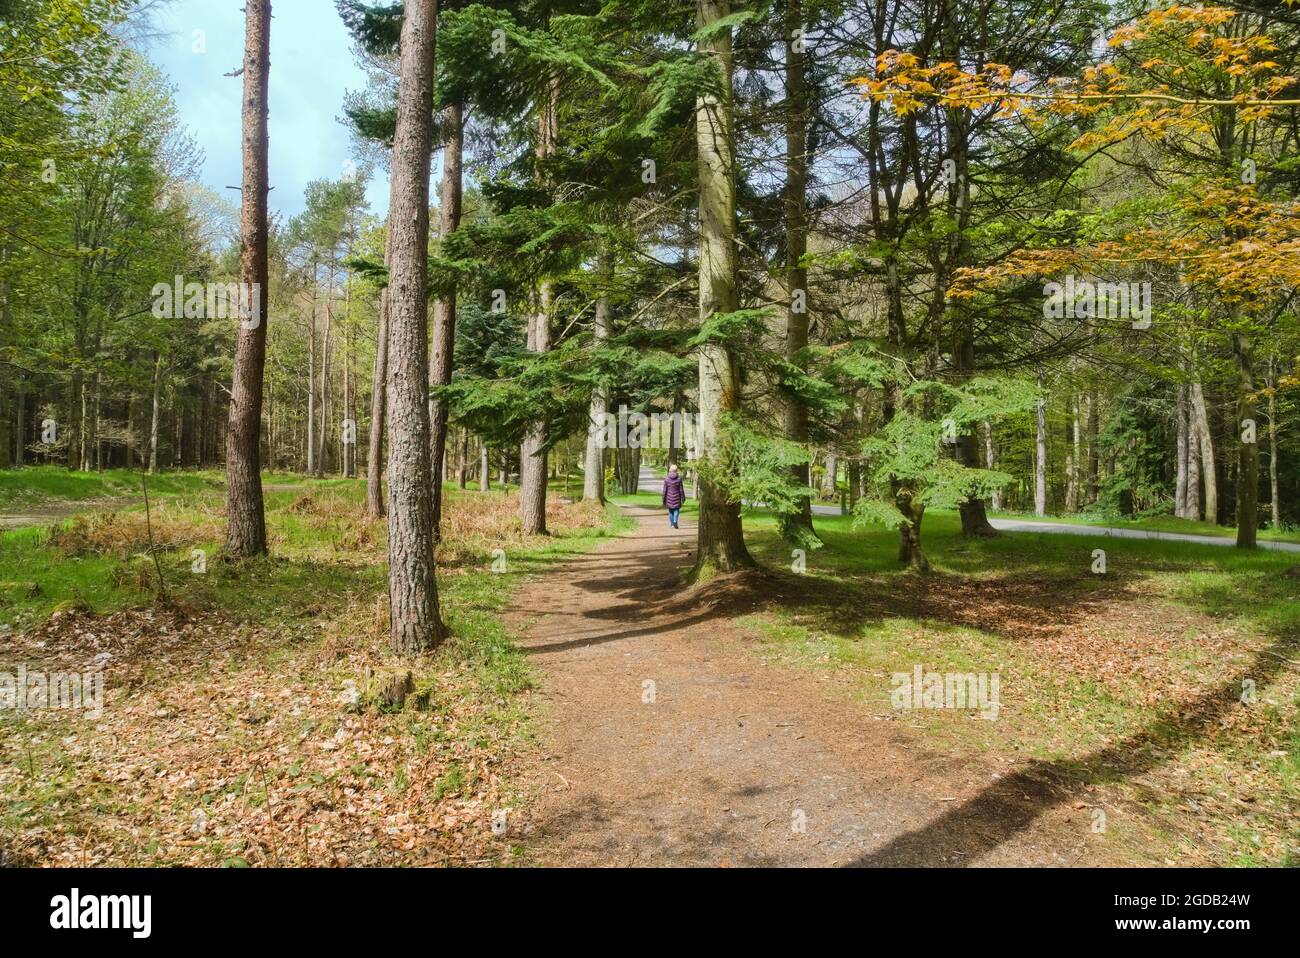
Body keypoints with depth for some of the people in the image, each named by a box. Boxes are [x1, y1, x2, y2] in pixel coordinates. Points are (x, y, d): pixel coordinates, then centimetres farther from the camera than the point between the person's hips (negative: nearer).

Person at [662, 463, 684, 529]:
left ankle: (672, 524, 18)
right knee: (676, 510, 9)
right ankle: (675, 521, -12)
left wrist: (664, 500, 5)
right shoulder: (679, 479, -8)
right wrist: (683, 498, 6)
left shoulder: (666, 479, -5)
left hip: (669, 498, 1)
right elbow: (681, 490, -5)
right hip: (676, 497, -1)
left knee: (670, 511, 14)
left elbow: (665, 490, -3)